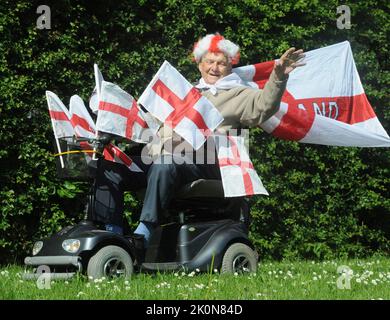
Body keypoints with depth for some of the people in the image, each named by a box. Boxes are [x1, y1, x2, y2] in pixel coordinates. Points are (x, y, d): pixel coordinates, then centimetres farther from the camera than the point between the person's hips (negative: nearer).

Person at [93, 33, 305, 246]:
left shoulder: (237, 95, 14)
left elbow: (265, 105, -7)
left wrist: (279, 77, -25)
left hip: (197, 163, -7)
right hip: (158, 156, 7)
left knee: (164, 166, -40)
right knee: (111, 169, -12)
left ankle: (144, 233, -42)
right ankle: (111, 233, -18)